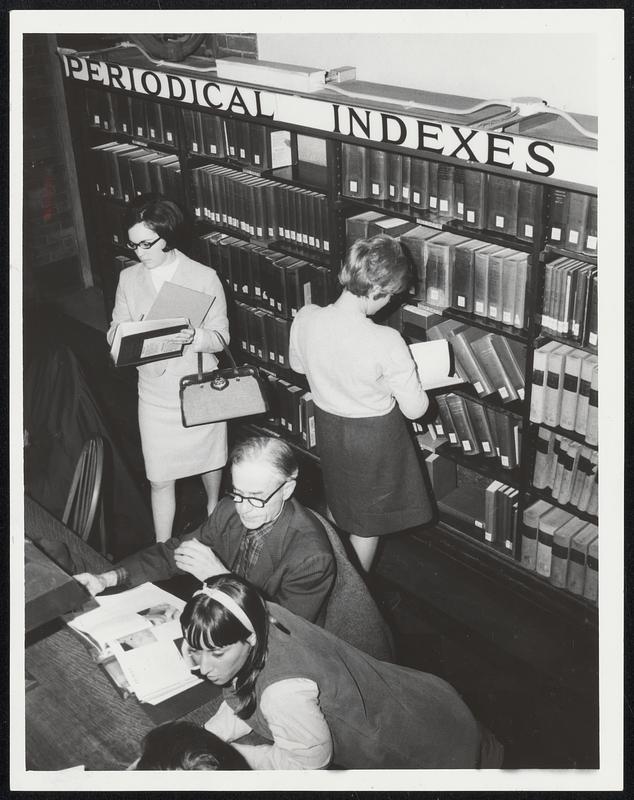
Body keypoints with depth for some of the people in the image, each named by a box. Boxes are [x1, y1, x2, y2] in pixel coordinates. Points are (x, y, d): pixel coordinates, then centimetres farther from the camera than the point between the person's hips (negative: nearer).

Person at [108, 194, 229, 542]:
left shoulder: (204, 278, -12)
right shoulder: (128, 279, -2)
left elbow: (220, 337, -11)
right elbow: (115, 331, 3)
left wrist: (195, 337, -33)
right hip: (155, 394, 2)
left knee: (209, 461, 21)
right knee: (159, 479, 4)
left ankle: (214, 512, 50)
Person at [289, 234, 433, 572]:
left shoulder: (305, 319, -19)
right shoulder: (385, 342, -34)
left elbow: (298, 365, 3)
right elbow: (415, 409, -22)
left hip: (328, 426, 6)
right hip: (373, 435, -5)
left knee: (336, 502, 32)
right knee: (367, 521, 19)